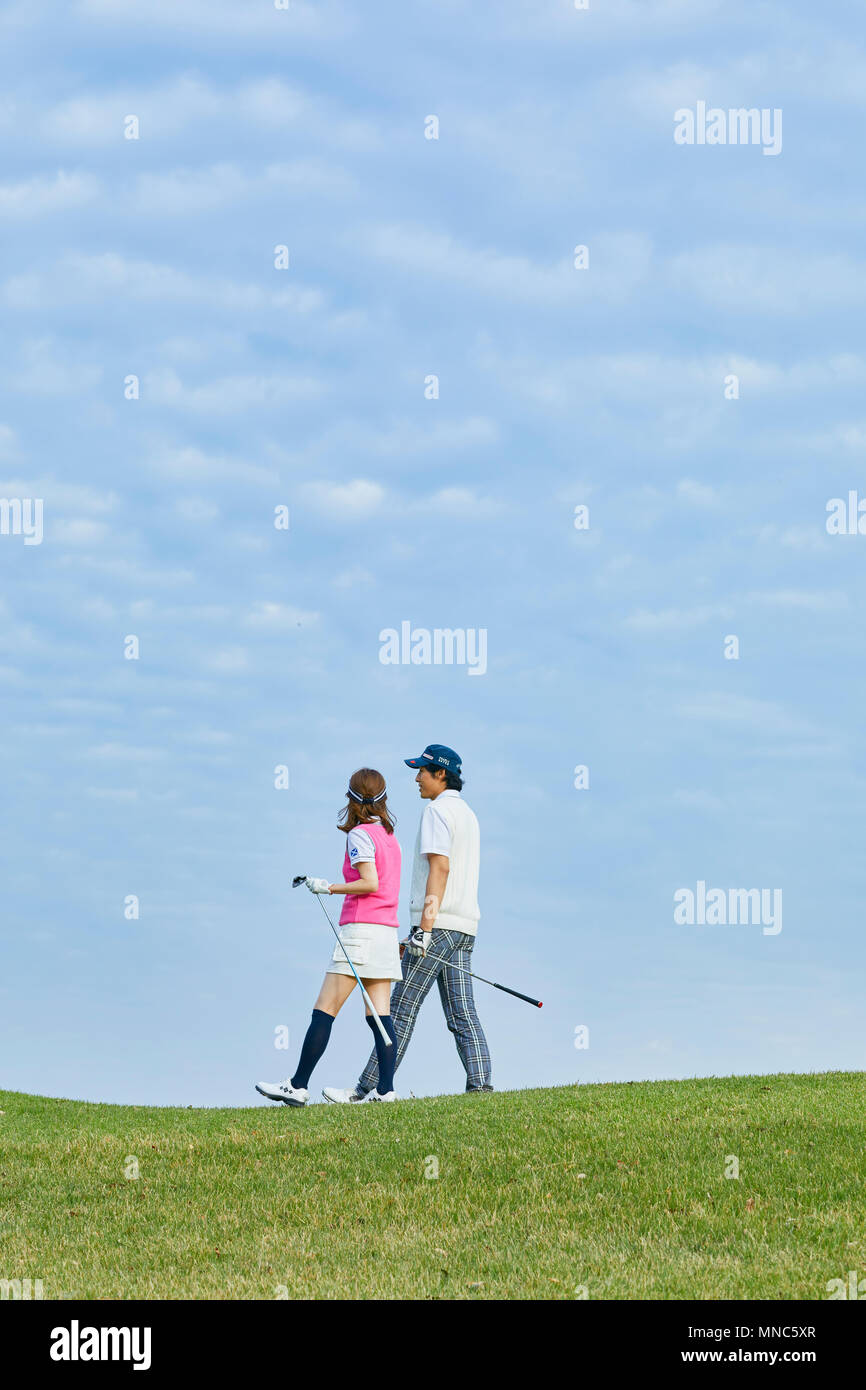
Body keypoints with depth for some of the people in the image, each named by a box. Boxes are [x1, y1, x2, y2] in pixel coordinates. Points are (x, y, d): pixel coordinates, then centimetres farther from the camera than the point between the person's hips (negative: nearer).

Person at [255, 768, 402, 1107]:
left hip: (360, 928, -8)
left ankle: (298, 1086, -6)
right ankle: (385, 1089, -5)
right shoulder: (389, 835, 15)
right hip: (388, 930, 8)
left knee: (324, 1010, -6)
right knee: (380, 1016, 3)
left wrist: (328, 887, -9)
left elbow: (369, 882, -17)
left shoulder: (360, 834, -8)